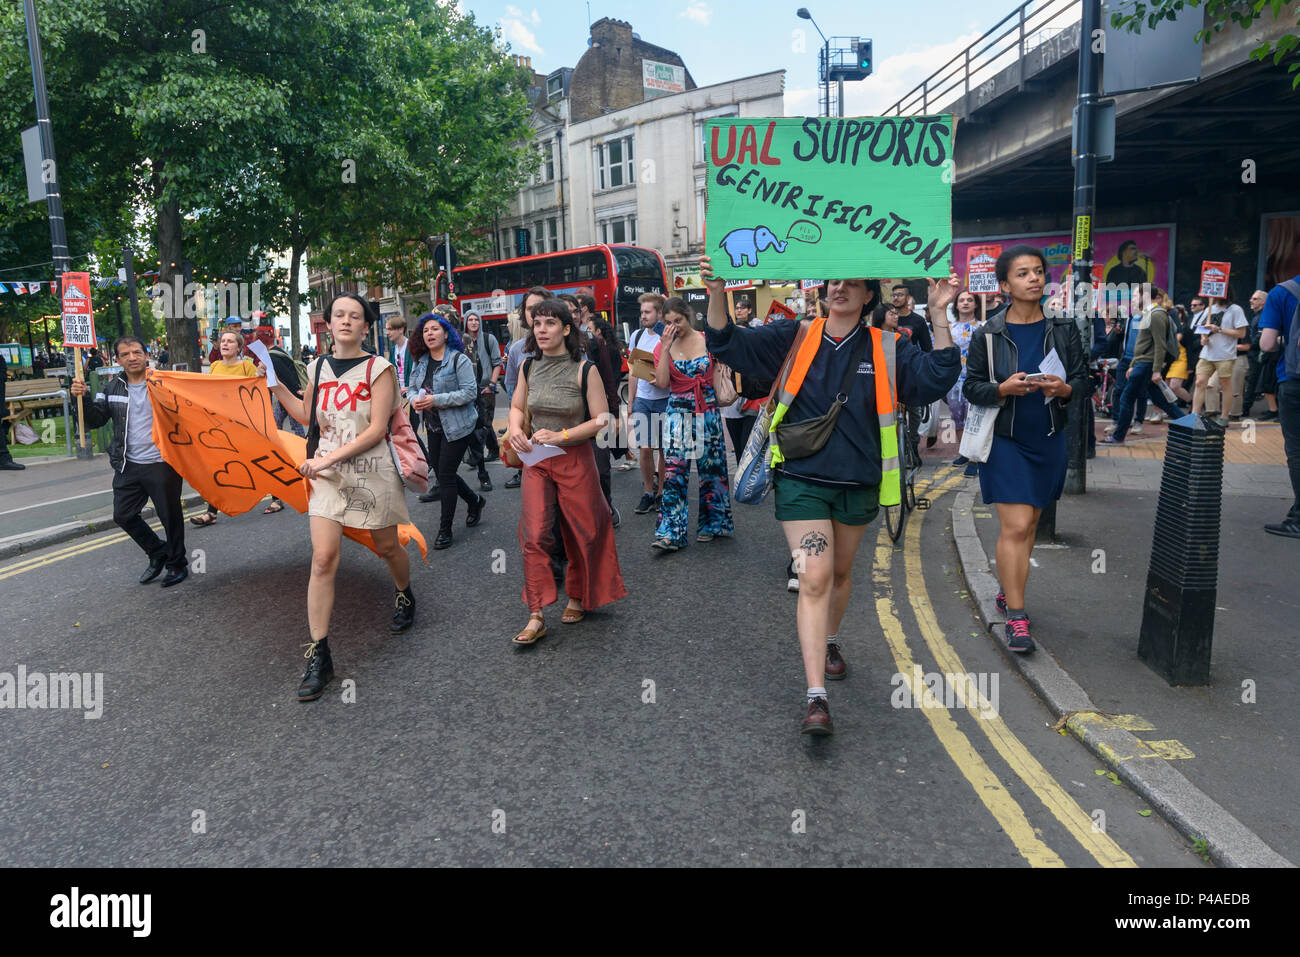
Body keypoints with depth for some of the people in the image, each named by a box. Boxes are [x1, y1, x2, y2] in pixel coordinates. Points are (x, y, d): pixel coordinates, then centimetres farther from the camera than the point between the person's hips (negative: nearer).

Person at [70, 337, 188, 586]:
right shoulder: (112, 388, 10)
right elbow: (95, 420, 7)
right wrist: (82, 398, -9)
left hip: (162, 464, -6)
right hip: (128, 466, 6)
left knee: (170, 515, 4)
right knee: (123, 515, 12)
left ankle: (177, 564, 23)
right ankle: (158, 552, 32)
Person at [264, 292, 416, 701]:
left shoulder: (378, 368, -6)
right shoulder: (319, 367, 8)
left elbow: (377, 429, -13)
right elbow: (308, 415, 21)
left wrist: (330, 457, -18)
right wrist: (277, 387, 12)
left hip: (372, 471, -2)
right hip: (326, 472, 3)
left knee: (387, 547, 13)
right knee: (323, 558, -7)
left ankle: (404, 596, 47)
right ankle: (319, 657, -3)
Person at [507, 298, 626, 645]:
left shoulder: (584, 370, -11)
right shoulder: (529, 366, 2)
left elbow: (601, 419, -11)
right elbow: (517, 406, 15)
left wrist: (561, 436, -19)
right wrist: (515, 429, -7)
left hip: (575, 459, -3)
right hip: (536, 460, 3)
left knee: (581, 532, 9)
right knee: (533, 535, -5)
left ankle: (577, 597, 33)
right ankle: (536, 617, 1)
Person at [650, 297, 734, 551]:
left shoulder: (708, 341, 1)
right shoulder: (662, 347, 2)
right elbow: (662, 382, -11)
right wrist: (666, 347, -13)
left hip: (707, 413, 0)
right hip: (678, 414, 0)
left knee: (710, 468, 8)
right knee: (674, 472, -7)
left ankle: (710, 524, 23)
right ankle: (671, 533, -6)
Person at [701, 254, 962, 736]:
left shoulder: (887, 349, 4)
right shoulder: (794, 338, 1)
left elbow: (936, 378, -7)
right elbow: (728, 343, -4)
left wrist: (939, 316, -15)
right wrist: (717, 291, -19)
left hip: (858, 483, 3)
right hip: (801, 480, -2)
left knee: (840, 572, 20)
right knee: (814, 578, -12)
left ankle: (830, 642, 49)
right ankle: (816, 697, -11)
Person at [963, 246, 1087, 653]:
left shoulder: (1064, 329, 5)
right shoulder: (989, 334, -3)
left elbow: (1083, 380, 7)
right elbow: (971, 386, -1)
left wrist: (1064, 389, -15)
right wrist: (1003, 389, -20)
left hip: (1049, 441, 4)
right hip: (1005, 440, -3)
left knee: (1028, 524, 12)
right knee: (1015, 527, -10)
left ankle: (1008, 591, 31)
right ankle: (1016, 617, -3)